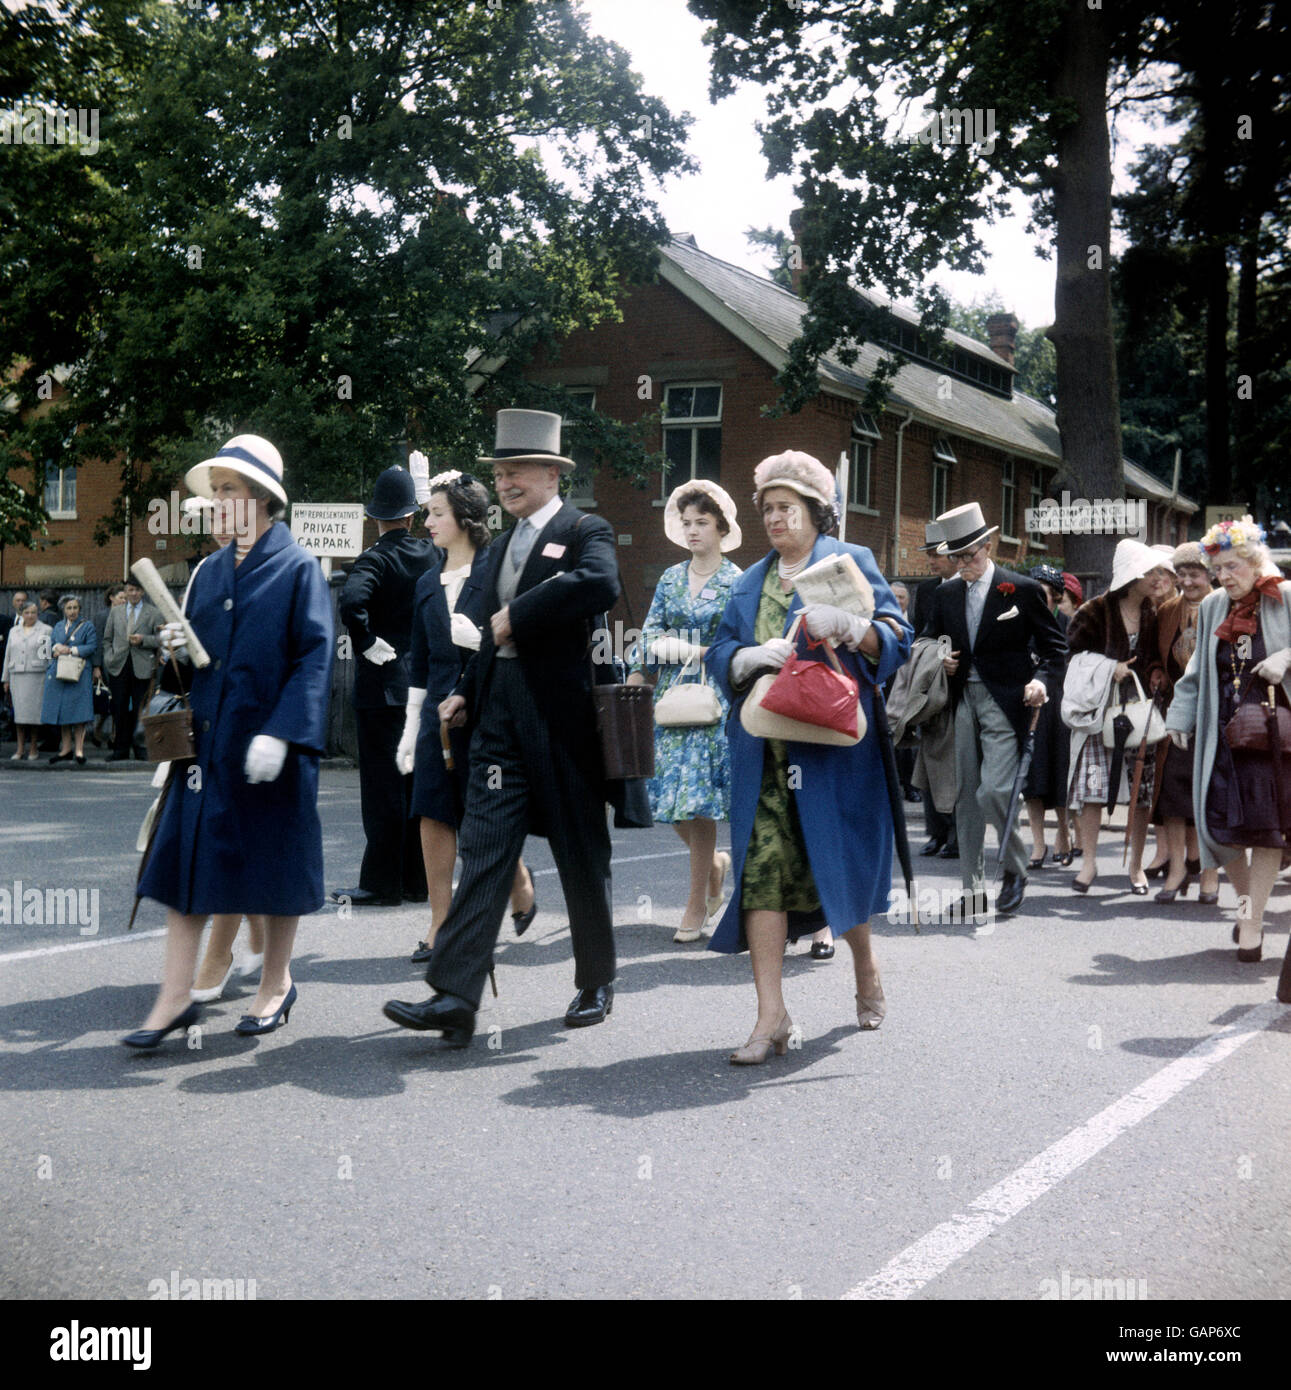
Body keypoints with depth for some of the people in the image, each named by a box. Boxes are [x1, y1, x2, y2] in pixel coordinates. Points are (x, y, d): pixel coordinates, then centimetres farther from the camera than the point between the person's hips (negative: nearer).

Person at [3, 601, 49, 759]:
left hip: (37, 675, -3)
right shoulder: (14, 631, 16)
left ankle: (33, 749, 4)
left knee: (34, 711, -4)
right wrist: (6, 679, 14)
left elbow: (51, 654, 0)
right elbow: (8, 655, 18)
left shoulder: (45, 630, 4)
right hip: (17, 675, 3)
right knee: (19, 712, 2)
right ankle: (20, 749, 6)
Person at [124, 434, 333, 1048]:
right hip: (205, 738, 6)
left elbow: (314, 658, -12)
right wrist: (180, 647, -3)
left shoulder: (298, 569, -5)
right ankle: (175, 998, 6)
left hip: (268, 746, -6)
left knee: (273, 863, 6)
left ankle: (276, 985, 23)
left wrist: (280, 734, -21)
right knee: (184, 856, 1)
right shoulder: (208, 571, 13)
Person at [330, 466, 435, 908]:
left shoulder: (375, 560, -12)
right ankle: (418, 880, 18)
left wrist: (368, 644, -16)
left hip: (382, 686, -6)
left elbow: (351, 601, -30)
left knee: (383, 787, -2)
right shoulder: (433, 556, 5)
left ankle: (381, 884, 2)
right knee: (419, 785, 11)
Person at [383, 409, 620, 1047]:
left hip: (562, 715, -6)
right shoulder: (500, 547, 20)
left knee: (581, 854, 7)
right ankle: (455, 997, -8)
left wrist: (515, 616, -18)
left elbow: (600, 585, -26)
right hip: (499, 715, 6)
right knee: (484, 851, -3)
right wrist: (467, 693, 10)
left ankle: (596, 983, 23)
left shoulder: (586, 532, -3)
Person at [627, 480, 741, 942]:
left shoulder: (736, 582, -1)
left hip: (713, 700, -5)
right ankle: (714, 864, 28)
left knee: (698, 798, -6)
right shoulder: (670, 578, 13)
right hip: (668, 696, 5)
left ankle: (698, 902, 4)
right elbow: (650, 639, 11)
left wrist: (696, 652, -16)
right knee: (669, 794, 2)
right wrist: (633, 685, 0)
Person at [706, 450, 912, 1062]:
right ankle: (771, 1016, -7)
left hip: (831, 743, -4)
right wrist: (754, 656, -10)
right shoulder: (751, 581, 20)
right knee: (762, 868, -7)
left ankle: (866, 968, 34)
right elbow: (720, 654, 12)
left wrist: (845, 625, -23)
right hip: (763, 751, 4)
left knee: (837, 865, 4)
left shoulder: (850, 561, 5)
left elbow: (895, 640, -4)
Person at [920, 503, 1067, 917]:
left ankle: (1015, 870, 9)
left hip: (1003, 702, -5)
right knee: (965, 798, 5)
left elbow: (1055, 645, 3)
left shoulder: (1023, 590, -1)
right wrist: (941, 662, 3)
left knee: (993, 791, -15)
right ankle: (972, 890, 14)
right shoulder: (946, 595, 12)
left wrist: (1042, 680, -14)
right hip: (962, 701, 5)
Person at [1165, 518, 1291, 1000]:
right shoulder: (1212, 607, 10)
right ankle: (1247, 897, 24)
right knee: (1218, 820, -2)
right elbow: (1198, 671, 19)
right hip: (1223, 730, 4)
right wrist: (1180, 715, 17)